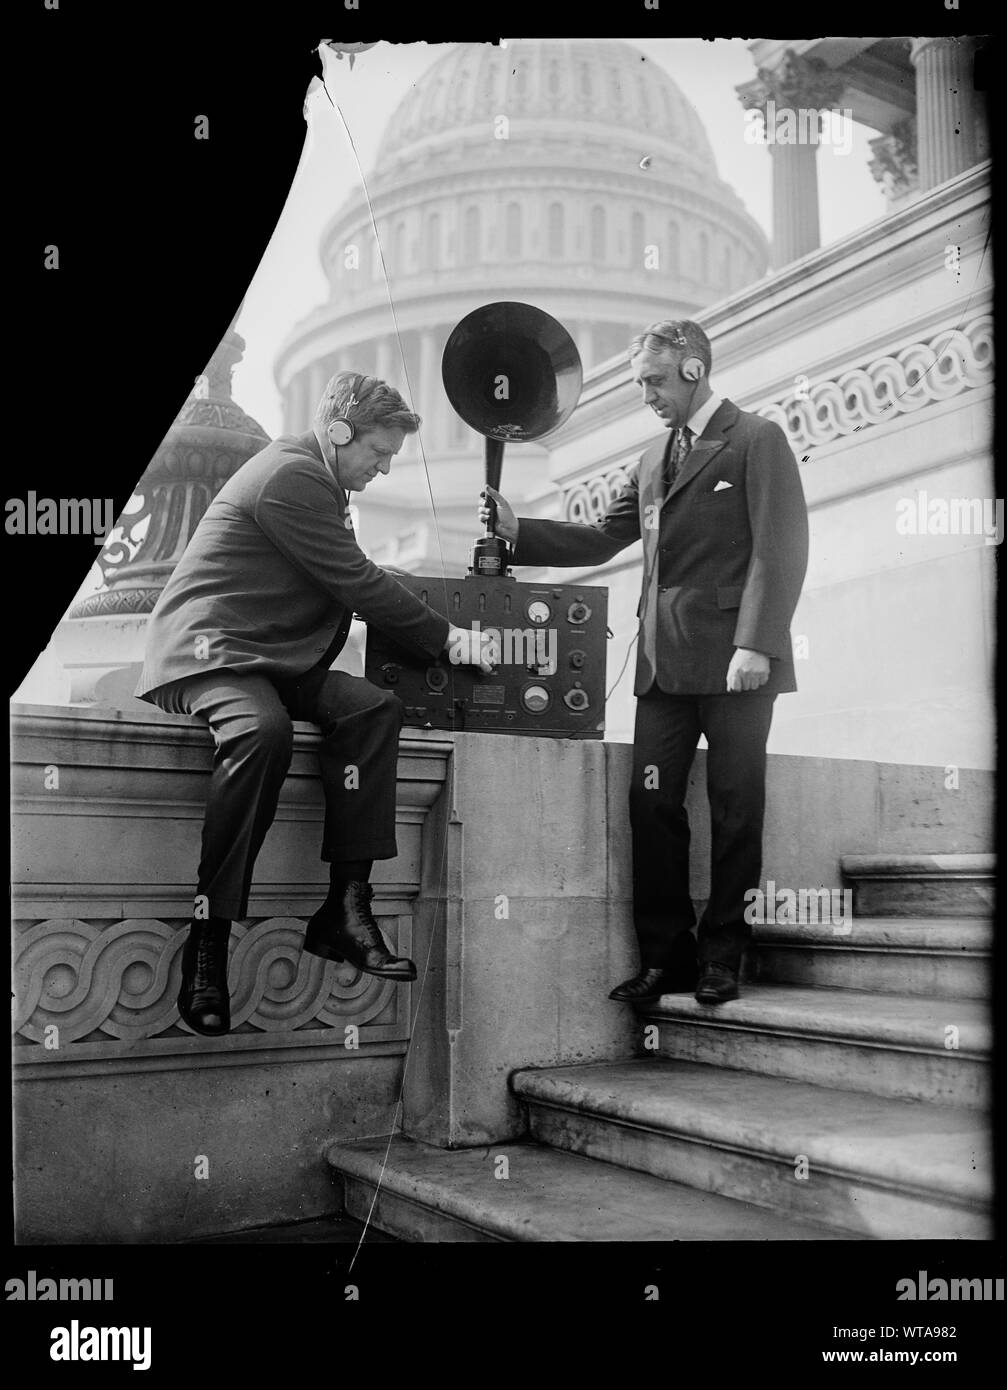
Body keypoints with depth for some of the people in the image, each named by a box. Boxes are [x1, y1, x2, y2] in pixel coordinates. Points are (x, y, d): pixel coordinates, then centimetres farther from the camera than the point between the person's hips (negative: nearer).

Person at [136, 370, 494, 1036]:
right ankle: (208, 941, -32)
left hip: (273, 659, 9)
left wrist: (439, 631, 9)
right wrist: (446, 637, -8)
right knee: (264, 729, -39)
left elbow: (352, 585, 21)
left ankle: (345, 909, -21)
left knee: (375, 706, -16)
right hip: (207, 651, -9)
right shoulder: (291, 475, -12)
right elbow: (356, 582, -15)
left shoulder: (317, 479, 20)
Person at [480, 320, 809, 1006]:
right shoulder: (652, 462, 22)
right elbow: (601, 539, 19)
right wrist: (517, 530, 6)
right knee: (653, 802, 2)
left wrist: (755, 645, -17)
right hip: (665, 660, 6)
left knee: (734, 806, 1)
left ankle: (722, 956, 10)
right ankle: (666, 956, 9)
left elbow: (780, 549, -8)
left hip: (734, 658, -6)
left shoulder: (757, 440, 0)